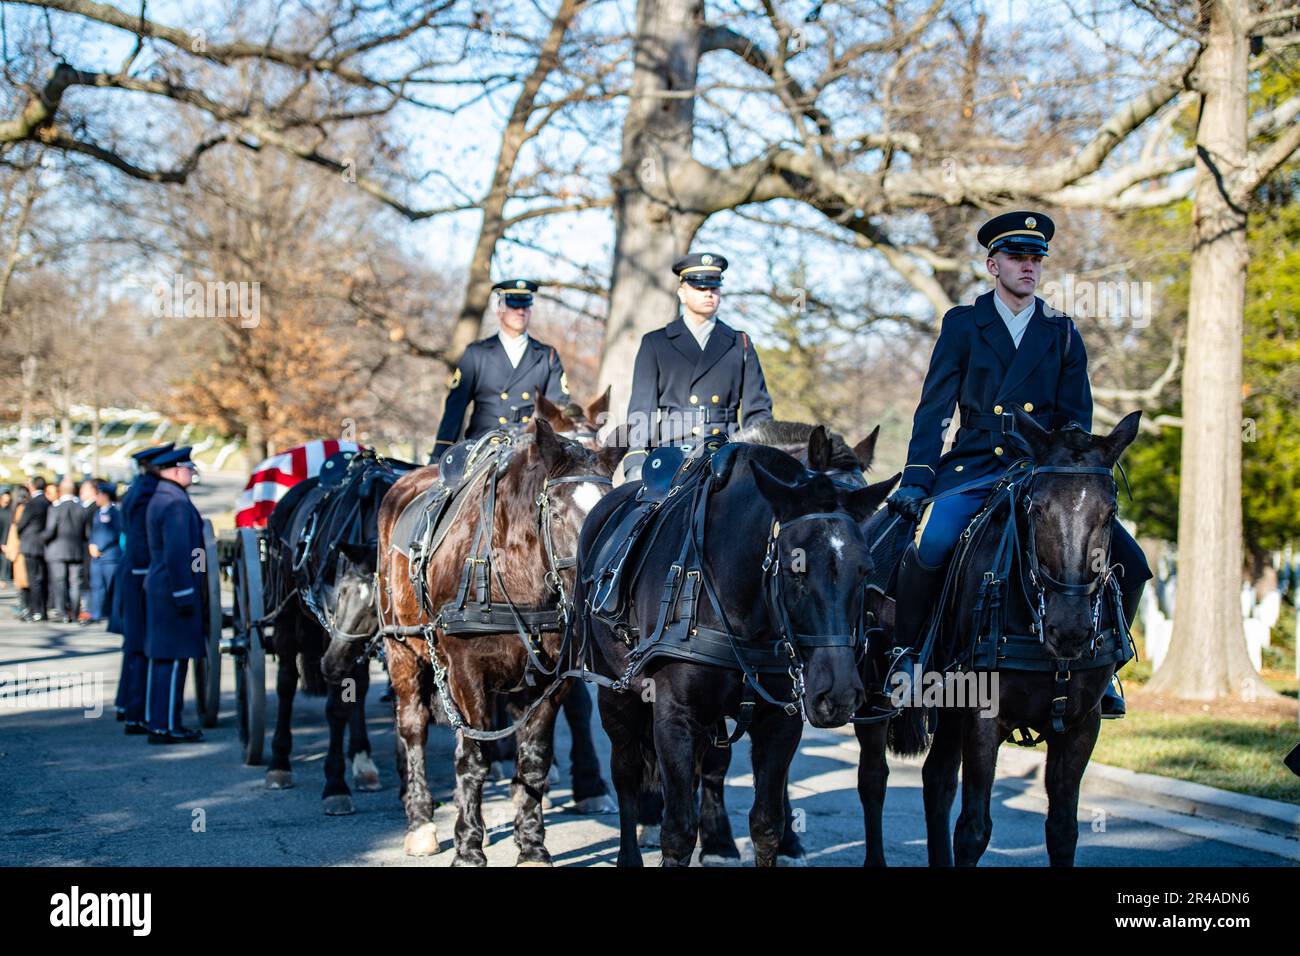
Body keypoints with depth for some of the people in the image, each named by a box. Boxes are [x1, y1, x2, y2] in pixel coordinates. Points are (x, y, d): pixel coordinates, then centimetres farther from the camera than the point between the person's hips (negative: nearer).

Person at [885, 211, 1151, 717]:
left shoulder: (1062, 332, 14)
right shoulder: (962, 325, 9)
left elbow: (1077, 416, 12)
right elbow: (933, 409, 6)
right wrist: (916, 478, -6)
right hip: (974, 468, -2)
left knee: (1128, 561, -14)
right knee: (931, 543, -32)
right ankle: (906, 653, -10)